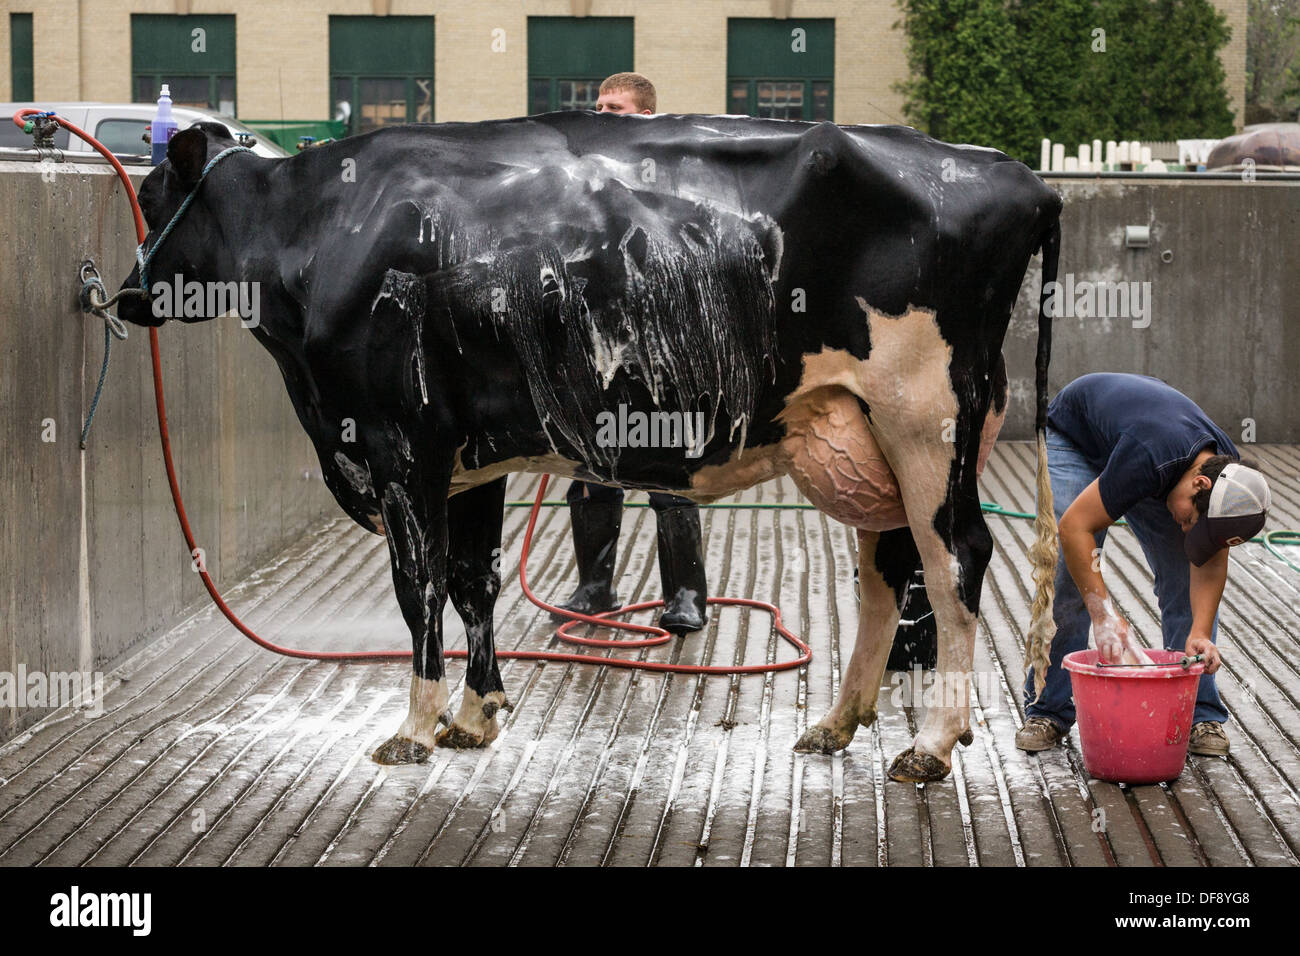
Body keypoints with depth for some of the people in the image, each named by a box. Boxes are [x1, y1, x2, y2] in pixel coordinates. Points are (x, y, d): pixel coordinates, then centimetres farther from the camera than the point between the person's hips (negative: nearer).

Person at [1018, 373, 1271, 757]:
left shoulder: (1228, 472, -25)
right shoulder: (1147, 462, -45)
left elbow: (1210, 562, -16)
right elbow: (1074, 526, -41)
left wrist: (1200, 634, -31)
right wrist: (1104, 616, -45)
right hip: (1074, 436, -5)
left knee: (1185, 574, -7)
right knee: (1065, 575, -16)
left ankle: (1200, 715, 0)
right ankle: (1047, 710, -4)